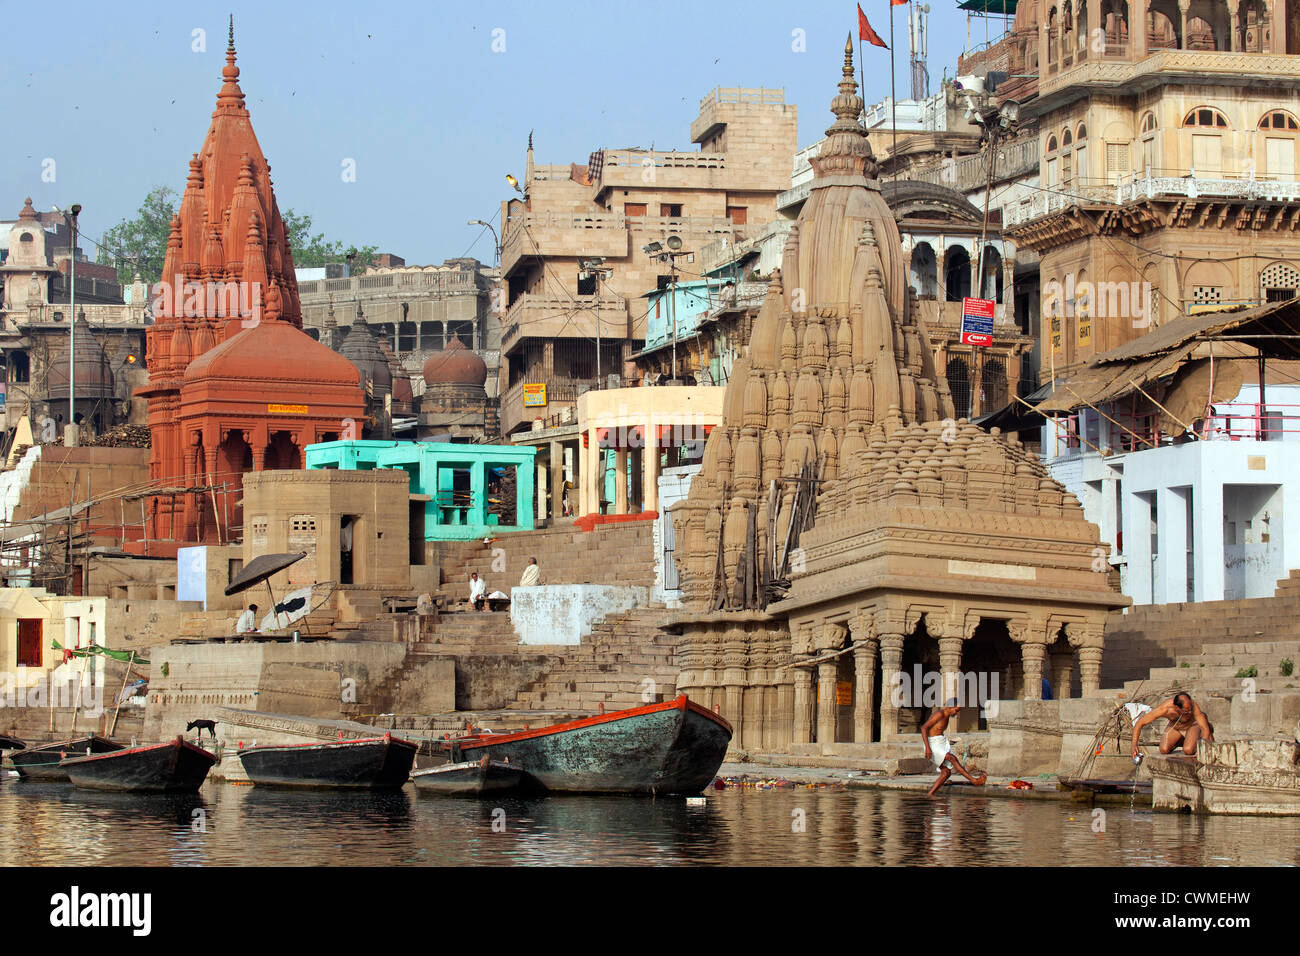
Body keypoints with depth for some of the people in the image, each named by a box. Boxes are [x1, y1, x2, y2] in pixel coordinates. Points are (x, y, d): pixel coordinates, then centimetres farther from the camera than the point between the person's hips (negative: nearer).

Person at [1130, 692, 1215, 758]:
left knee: (1188, 750, -28)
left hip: (1192, 725, -2)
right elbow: (1140, 722, -26)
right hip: (1174, 727, 2)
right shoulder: (1164, 709, -35)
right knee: (1164, 750, -20)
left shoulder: (1193, 706, -38)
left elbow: (1205, 728, -34)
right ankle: (1181, 740, 12)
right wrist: (1134, 744, -34)